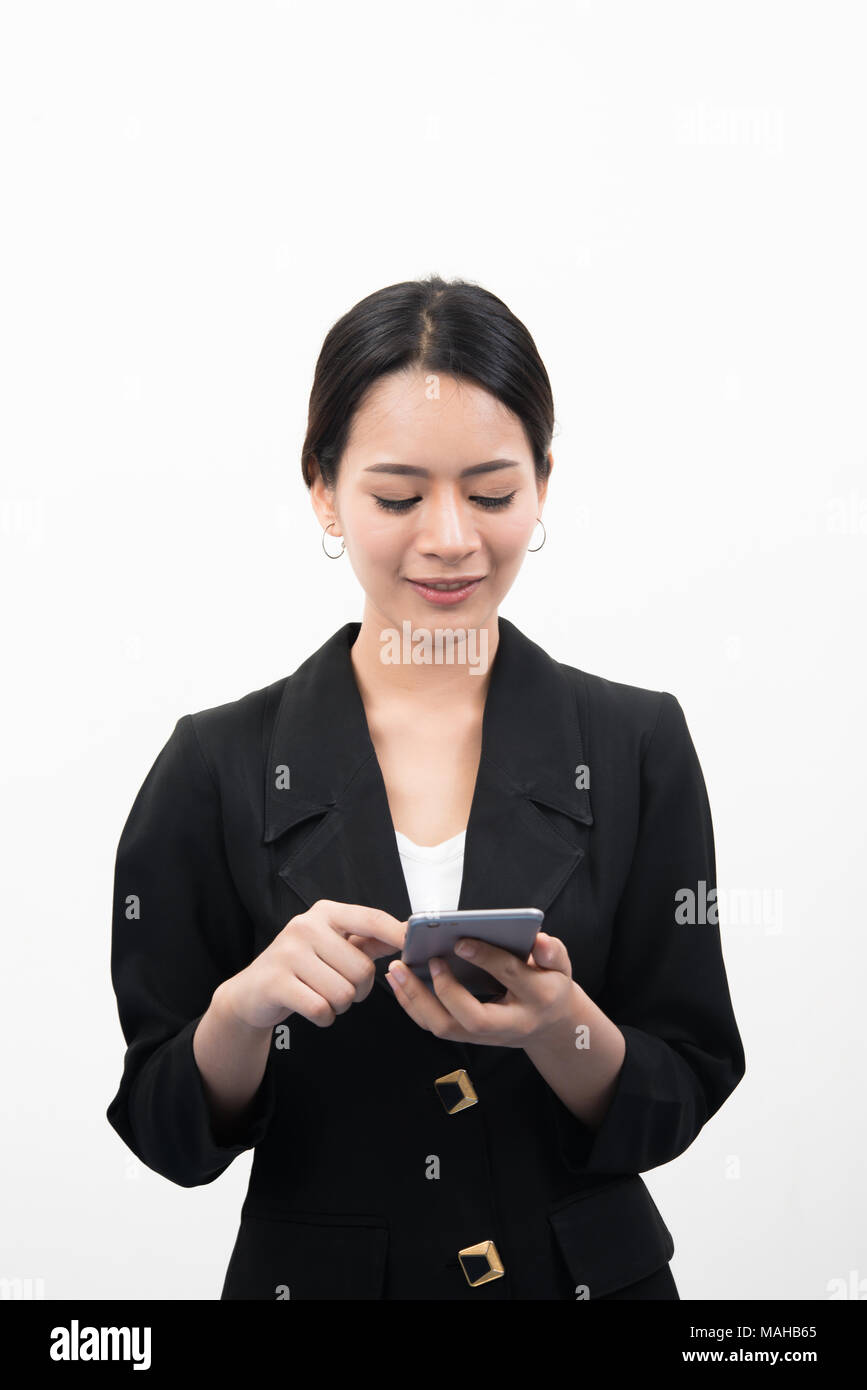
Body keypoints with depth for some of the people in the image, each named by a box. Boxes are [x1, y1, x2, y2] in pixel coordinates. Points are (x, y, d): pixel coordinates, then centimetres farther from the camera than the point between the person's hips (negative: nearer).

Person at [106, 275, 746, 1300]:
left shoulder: (639, 744, -8)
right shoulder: (218, 766, -10)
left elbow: (678, 1107, -7)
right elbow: (161, 1131, -7)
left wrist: (559, 1024, -26)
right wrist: (244, 1005, -26)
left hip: (588, 1269, 1)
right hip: (311, 1268, 0)